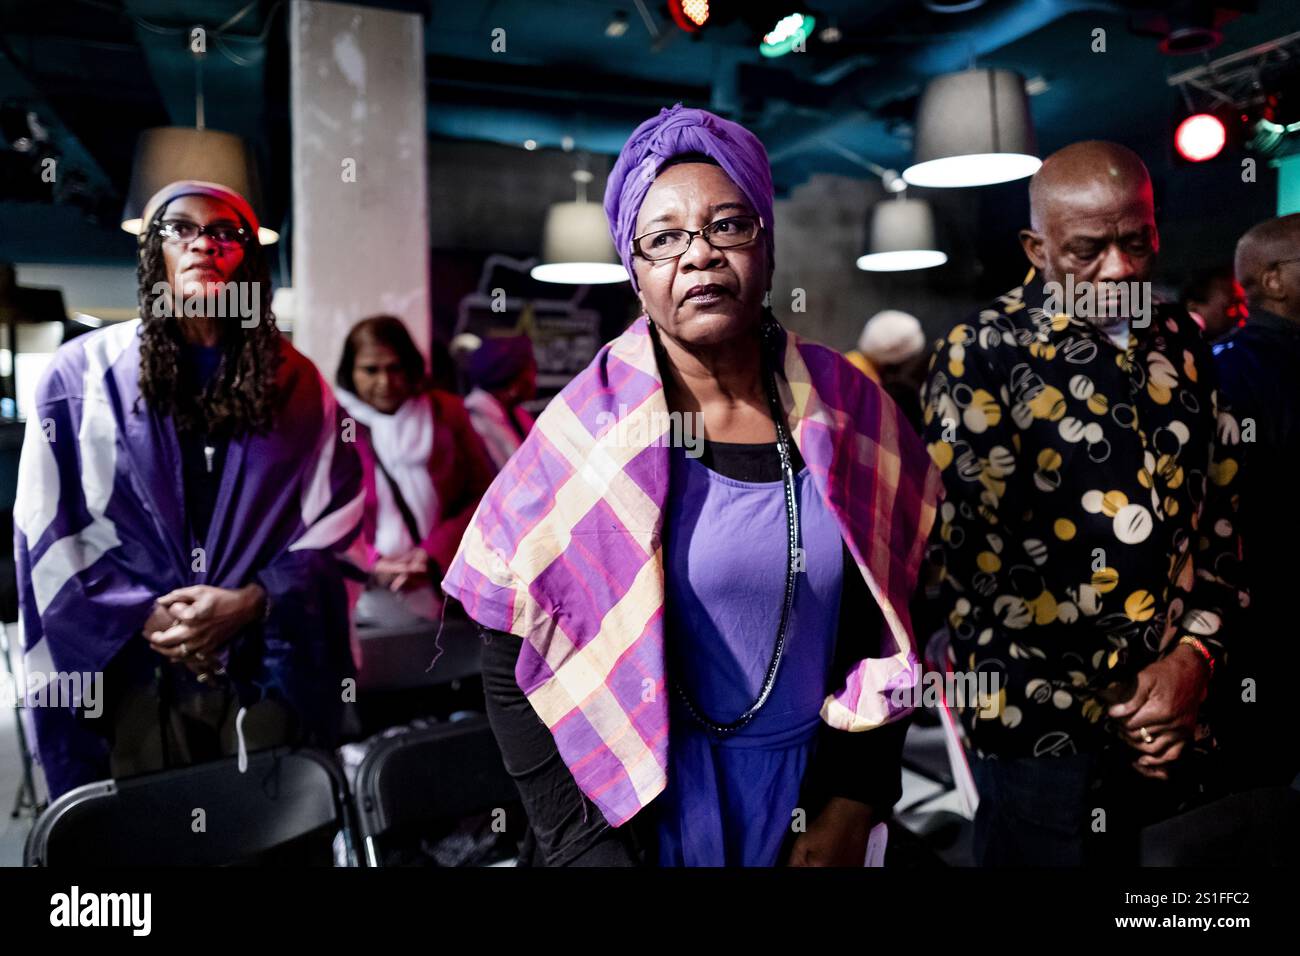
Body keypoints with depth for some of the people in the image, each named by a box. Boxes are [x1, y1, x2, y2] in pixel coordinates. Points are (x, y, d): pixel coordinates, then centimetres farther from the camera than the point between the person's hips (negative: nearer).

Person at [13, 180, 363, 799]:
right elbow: (46, 528, 3)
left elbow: (333, 518, 3)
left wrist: (250, 602, -10)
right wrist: (145, 619, -8)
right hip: (132, 673, 0)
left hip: (270, 669, 1)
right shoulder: (81, 375, 4)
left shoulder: (295, 383, 6)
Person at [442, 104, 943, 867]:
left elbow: (886, 626, 1)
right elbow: (516, 669, -10)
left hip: (807, 806, 3)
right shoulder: (589, 431, -14)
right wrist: (585, 847, -10)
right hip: (641, 809, -2)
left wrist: (856, 805, -2)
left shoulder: (846, 408, -6)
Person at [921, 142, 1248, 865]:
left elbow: (1222, 511, 9)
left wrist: (1196, 655, -6)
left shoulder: (1181, 344, 6)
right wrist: (1096, 709, -10)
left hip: (1170, 713, 6)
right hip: (1046, 725, -5)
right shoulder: (982, 358, -11)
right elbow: (963, 556, -14)